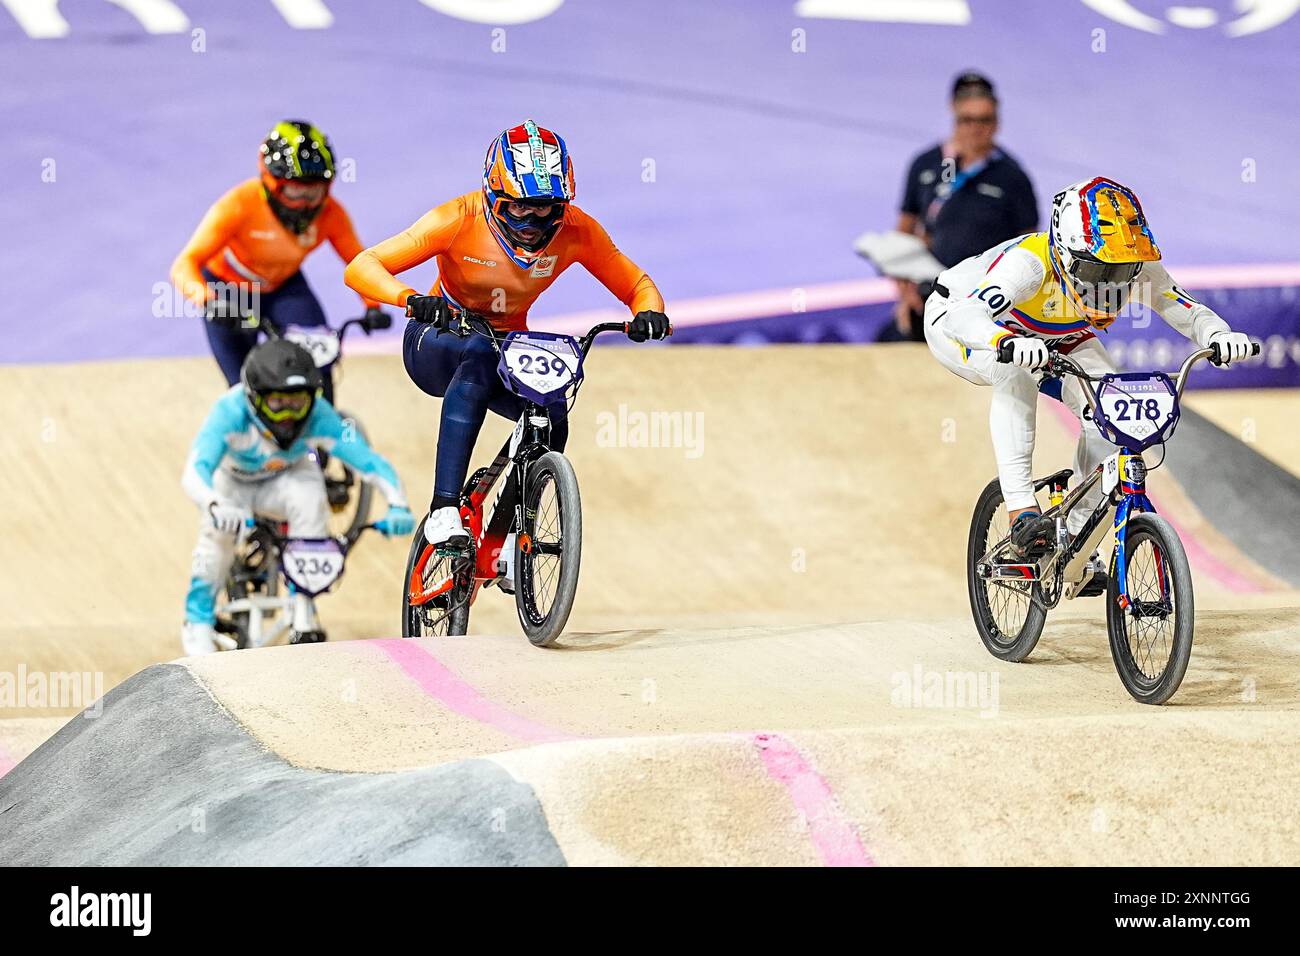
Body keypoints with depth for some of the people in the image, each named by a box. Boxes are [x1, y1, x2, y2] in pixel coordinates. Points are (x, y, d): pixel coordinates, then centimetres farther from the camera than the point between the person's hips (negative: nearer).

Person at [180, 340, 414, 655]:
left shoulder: (318, 416, -33)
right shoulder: (230, 412, -38)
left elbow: (369, 460, -34)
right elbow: (195, 471, -48)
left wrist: (397, 505, -52)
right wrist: (215, 506, -70)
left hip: (286, 479, 1)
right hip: (233, 484, -1)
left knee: (309, 498, -32)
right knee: (217, 533, -29)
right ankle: (198, 623, -4)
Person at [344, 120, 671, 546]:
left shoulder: (576, 230, -17)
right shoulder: (459, 219, -25)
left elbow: (636, 285, -7)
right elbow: (360, 268, -28)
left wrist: (649, 312, -32)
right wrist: (410, 299, -48)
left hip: (509, 349, 3)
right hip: (437, 342, -3)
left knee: (552, 416, -28)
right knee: (479, 354, -38)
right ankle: (444, 510, -42)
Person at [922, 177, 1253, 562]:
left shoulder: (1137, 270, -28)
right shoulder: (1029, 263, -43)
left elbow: (1185, 310, -28)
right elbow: (963, 317, -56)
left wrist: (1219, 334, -51)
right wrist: (1009, 343, -76)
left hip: (1051, 336, 5)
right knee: (1016, 373, -39)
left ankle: (1077, 535, -3)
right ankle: (1021, 512, -34)